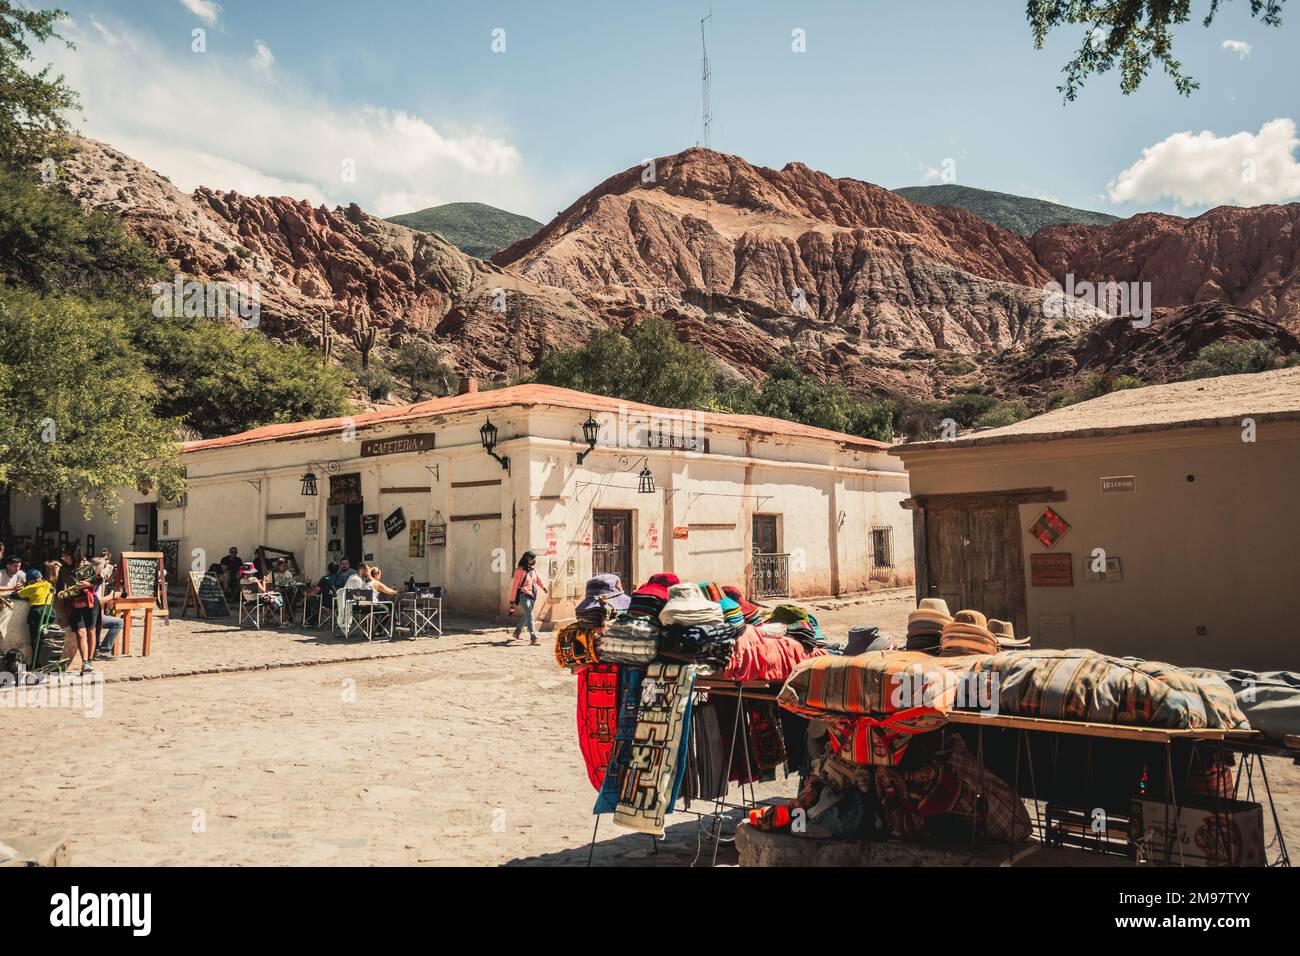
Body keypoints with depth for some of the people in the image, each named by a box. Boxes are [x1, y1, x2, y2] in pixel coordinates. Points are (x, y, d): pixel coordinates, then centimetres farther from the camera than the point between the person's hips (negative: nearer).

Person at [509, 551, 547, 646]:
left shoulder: (533, 569, 9)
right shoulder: (520, 570, -10)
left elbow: (538, 579, 23)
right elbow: (515, 585, -9)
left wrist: (543, 586, 5)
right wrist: (512, 600, -9)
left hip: (533, 596, 7)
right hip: (524, 595, -7)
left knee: (526, 616, 19)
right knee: (530, 617, -15)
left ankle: (516, 633, 39)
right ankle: (533, 639, -19)